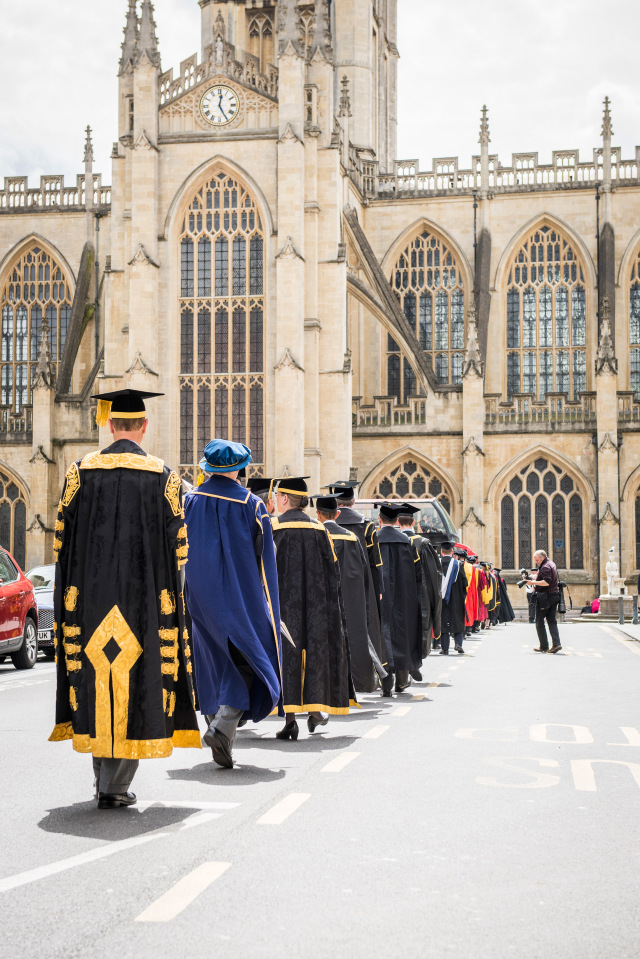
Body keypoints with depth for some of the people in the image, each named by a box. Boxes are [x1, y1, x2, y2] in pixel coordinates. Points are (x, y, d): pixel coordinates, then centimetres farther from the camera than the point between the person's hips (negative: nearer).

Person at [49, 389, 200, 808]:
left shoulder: (81, 471, 1)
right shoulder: (163, 476, -3)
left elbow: (62, 538, 4)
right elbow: (178, 546, -1)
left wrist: (74, 584, 17)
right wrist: (163, 575, 17)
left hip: (90, 593, 2)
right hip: (145, 596, -2)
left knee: (96, 678, 13)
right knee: (136, 679, 3)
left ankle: (102, 776, 17)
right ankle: (116, 787, 1)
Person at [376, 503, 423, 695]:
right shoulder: (406, 540, 1)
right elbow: (417, 572, 3)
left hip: (380, 598, -2)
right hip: (403, 599, 2)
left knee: (383, 631, 0)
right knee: (402, 634, 14)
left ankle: (386, 685, -6)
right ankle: (402, 680, 21)